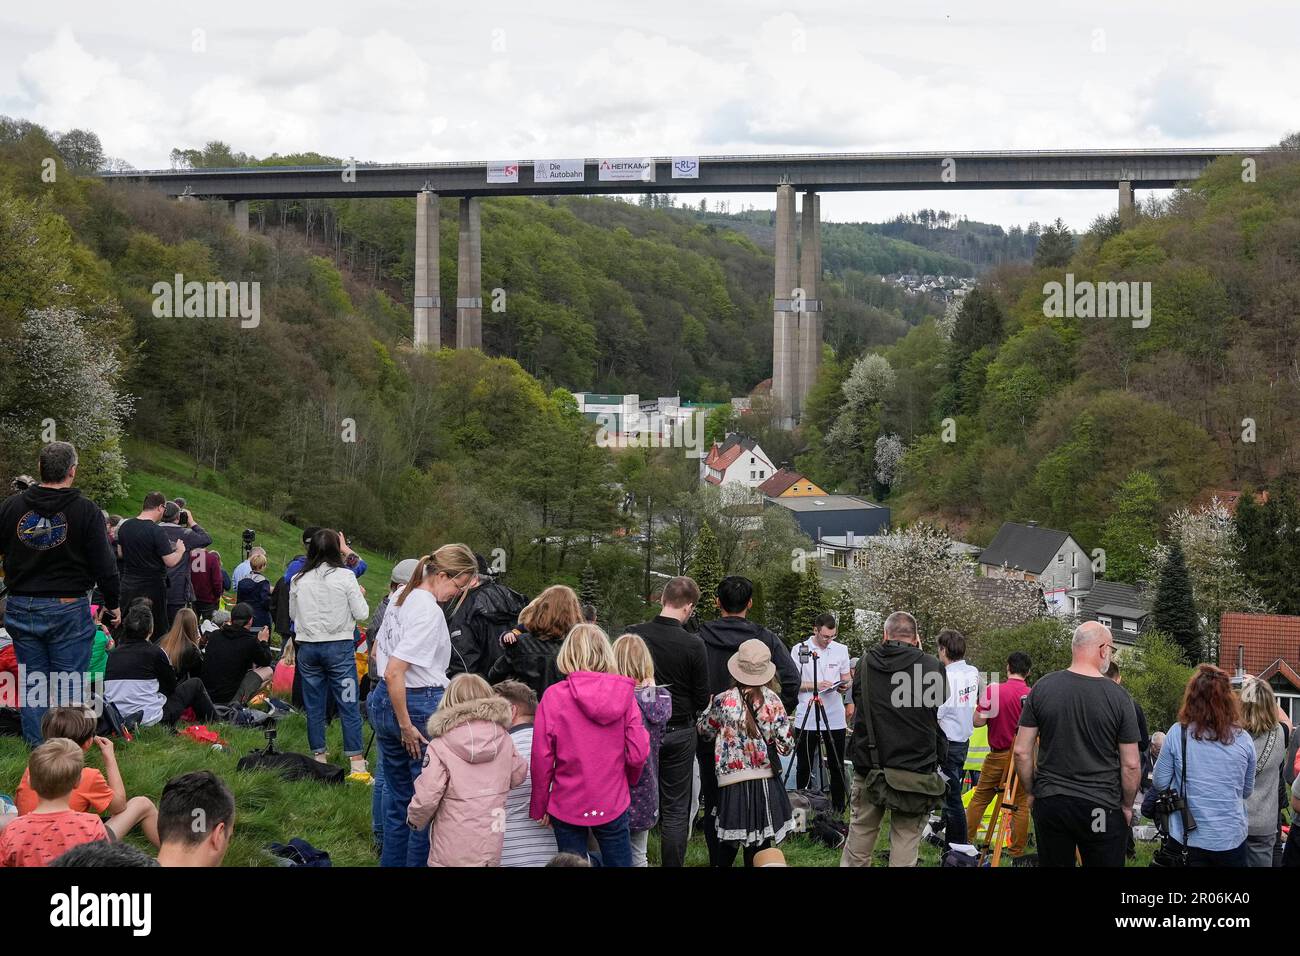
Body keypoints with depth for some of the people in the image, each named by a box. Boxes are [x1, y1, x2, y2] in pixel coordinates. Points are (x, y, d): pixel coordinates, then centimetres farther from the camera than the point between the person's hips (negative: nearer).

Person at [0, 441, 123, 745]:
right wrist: (113, 604, 6)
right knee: (68, 686, 3)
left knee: (32, 683, 11)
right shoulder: (86, 511, -9)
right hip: (68, 609, -3)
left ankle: (36, 746, 15)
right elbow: (104, 566, -7)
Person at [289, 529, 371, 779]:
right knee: (348, 705, 0)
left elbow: (292, 613, 13)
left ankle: (319, 757, 16)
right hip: (338, 647, -3)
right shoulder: (345, 577, -8)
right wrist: (359, 595, 13)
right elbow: (361, 613, -5)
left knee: (314, 706, 11)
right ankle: (357, 763, -3)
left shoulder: (298, 580, 2)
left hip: (307, 647, 3)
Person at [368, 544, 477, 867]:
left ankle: (391, 860, 27)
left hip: (385, 702, 10)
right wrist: (406, 726, -19)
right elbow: (394, 672, -25)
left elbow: (377, 650, 21)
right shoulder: (429, 611, -19)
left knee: (397, 795, 19)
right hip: (420, 705, -10)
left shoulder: (401, 598, 8)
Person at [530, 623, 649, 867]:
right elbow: (637, 754, -5)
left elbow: (541, 758, -9)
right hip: (613, 805, 1)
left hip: (567, 806, -1)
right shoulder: (623, 694, -6)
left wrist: (539, 807, 4)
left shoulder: (553, 696, -10)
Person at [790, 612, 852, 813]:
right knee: (804, 768, 4)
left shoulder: (841, 650, 9)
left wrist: (846, 685, -9)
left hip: (835, 719, 2)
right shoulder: (799, 650, -1)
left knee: (837, 767, 6)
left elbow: (847, 678, 15)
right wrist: (815, 686, -17)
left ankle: (838, 810, 13)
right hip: (806, 719, -2)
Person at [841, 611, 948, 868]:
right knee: (905, 844, 1)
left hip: (869, 768, 2)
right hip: (915, 768, -2)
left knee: (858, 843, 12)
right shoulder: (932, 667, -6)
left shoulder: (865, 664, 1)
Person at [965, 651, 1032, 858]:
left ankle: (966, 841, 15)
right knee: (1021, 803, 7)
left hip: (998, 755, -1)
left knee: (979, 799, 11)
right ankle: (1018, 853, 9)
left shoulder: (993, 690, -11)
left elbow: (977, 721, -9)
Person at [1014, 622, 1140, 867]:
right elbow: (1131, 764, -6)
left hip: (1049, 803, 3)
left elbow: (1021, 751, -1)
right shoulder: (1118, 697, -9)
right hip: (1102, 808, -2)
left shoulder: (1042, 688, -3)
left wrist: (1030, 793, 13)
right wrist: (1127, 806, 9)